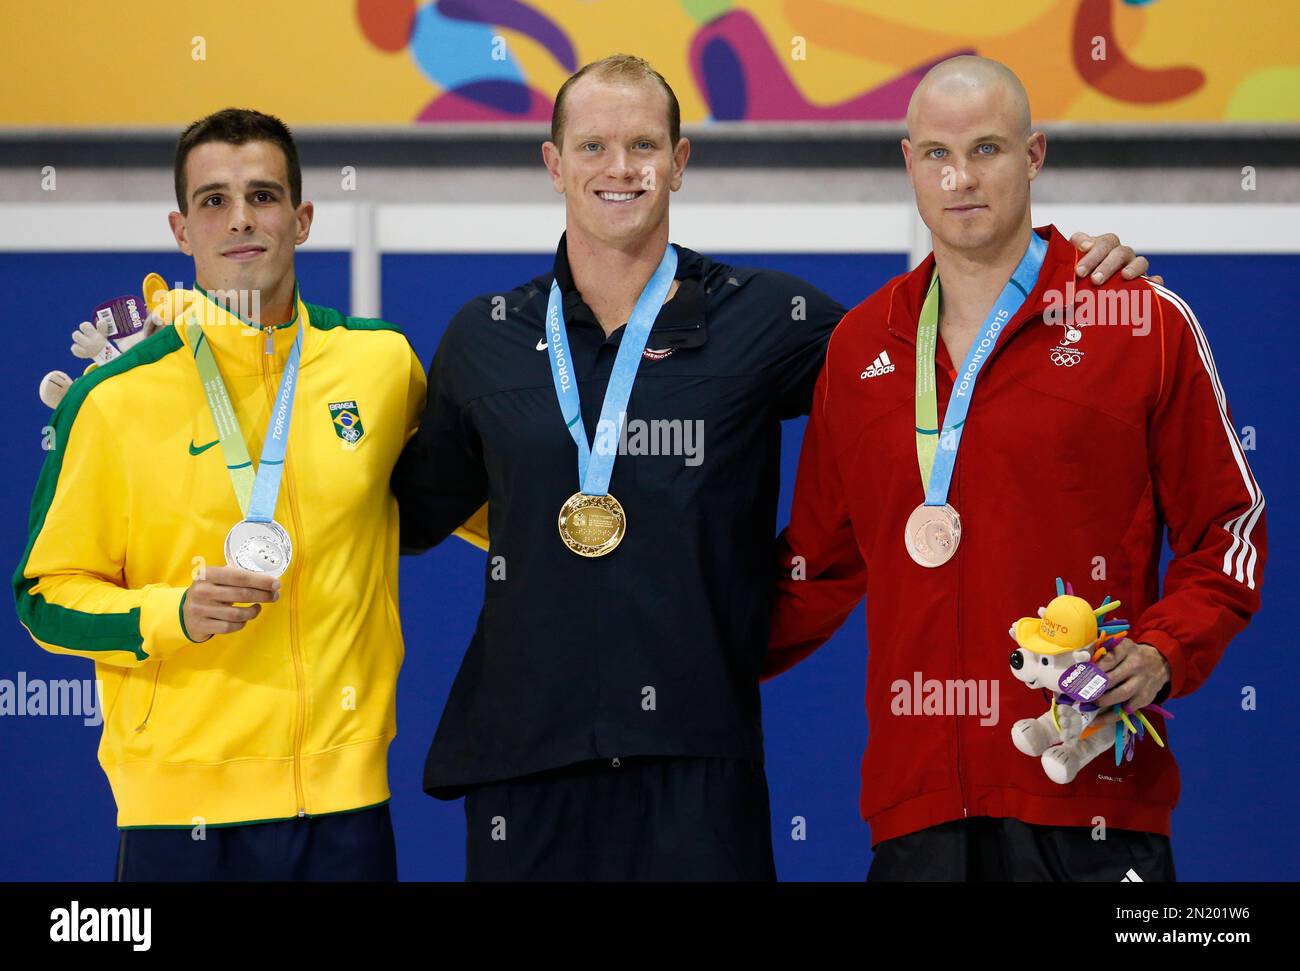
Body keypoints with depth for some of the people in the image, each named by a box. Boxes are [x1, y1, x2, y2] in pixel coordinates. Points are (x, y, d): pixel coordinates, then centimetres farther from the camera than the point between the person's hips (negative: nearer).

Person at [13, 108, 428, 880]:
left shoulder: (383, 362, 6)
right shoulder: (115, 399, -4)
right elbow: (48, 597, 0)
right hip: (181, 801, -2)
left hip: (346, 790, 3)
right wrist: (174, 614, -14)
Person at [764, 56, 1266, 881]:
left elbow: (1227, 532, 5)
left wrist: (1163, 655, -10)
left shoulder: (1147, 322, 2)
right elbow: (823, 566, 21)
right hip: (915, 797, 3)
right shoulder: (862, 345, 13)